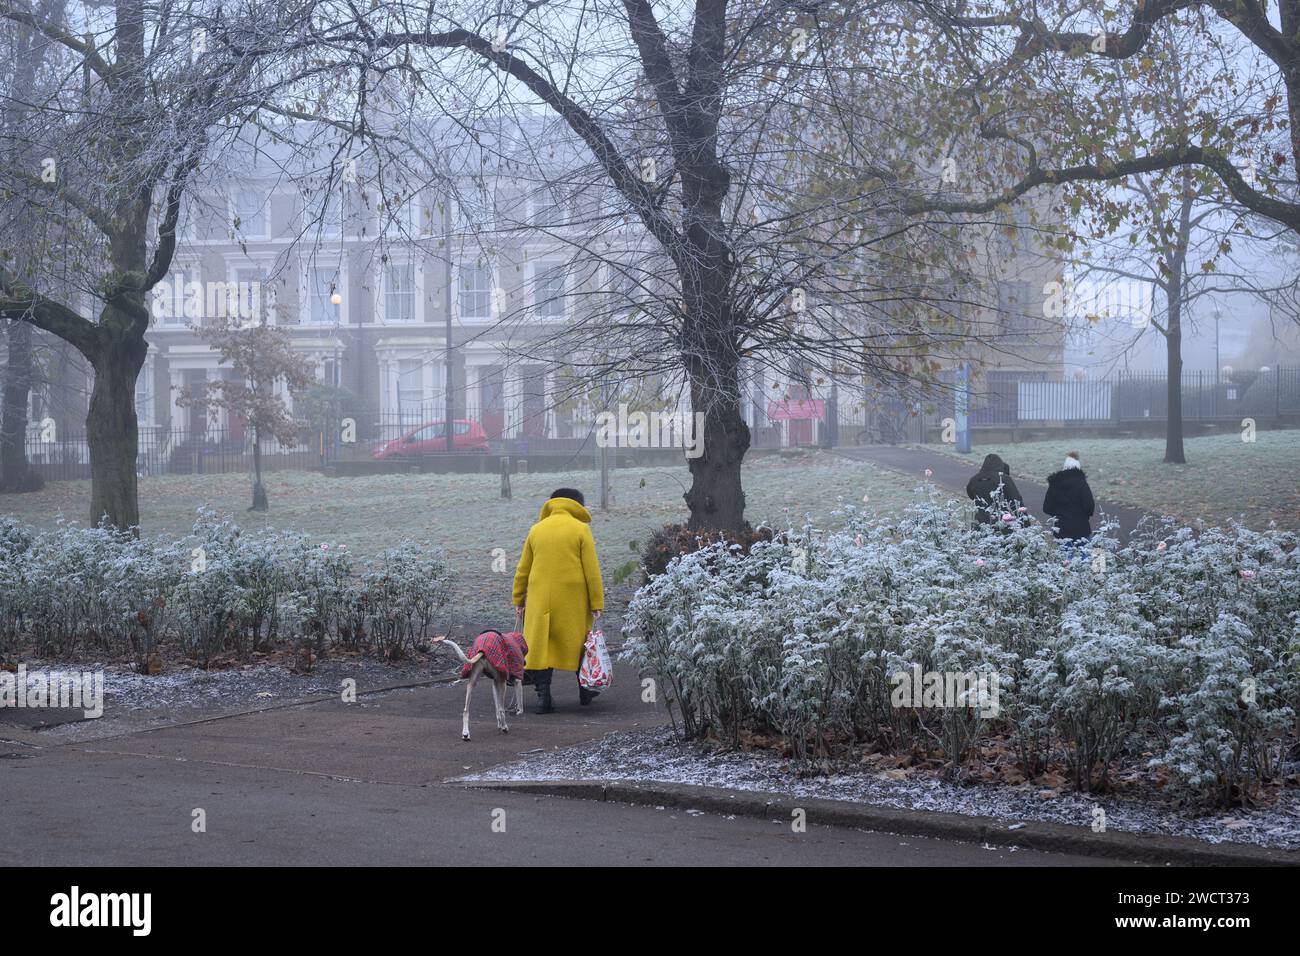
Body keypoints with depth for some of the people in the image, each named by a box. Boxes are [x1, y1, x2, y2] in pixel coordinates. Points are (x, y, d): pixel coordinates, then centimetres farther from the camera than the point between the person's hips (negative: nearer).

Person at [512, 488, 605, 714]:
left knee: (540, 645, 4)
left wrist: (519, 599, 20)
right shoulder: (581, 529, -2)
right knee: (578, 643, 14)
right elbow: (591, 569, -6)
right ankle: (584, 692, 25)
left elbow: (522, 569, 12)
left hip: (541, 598, 2)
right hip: (573, 599, -2)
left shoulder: (536, 530, 8)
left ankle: (543, 696, -4)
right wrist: (597, 603, -3)